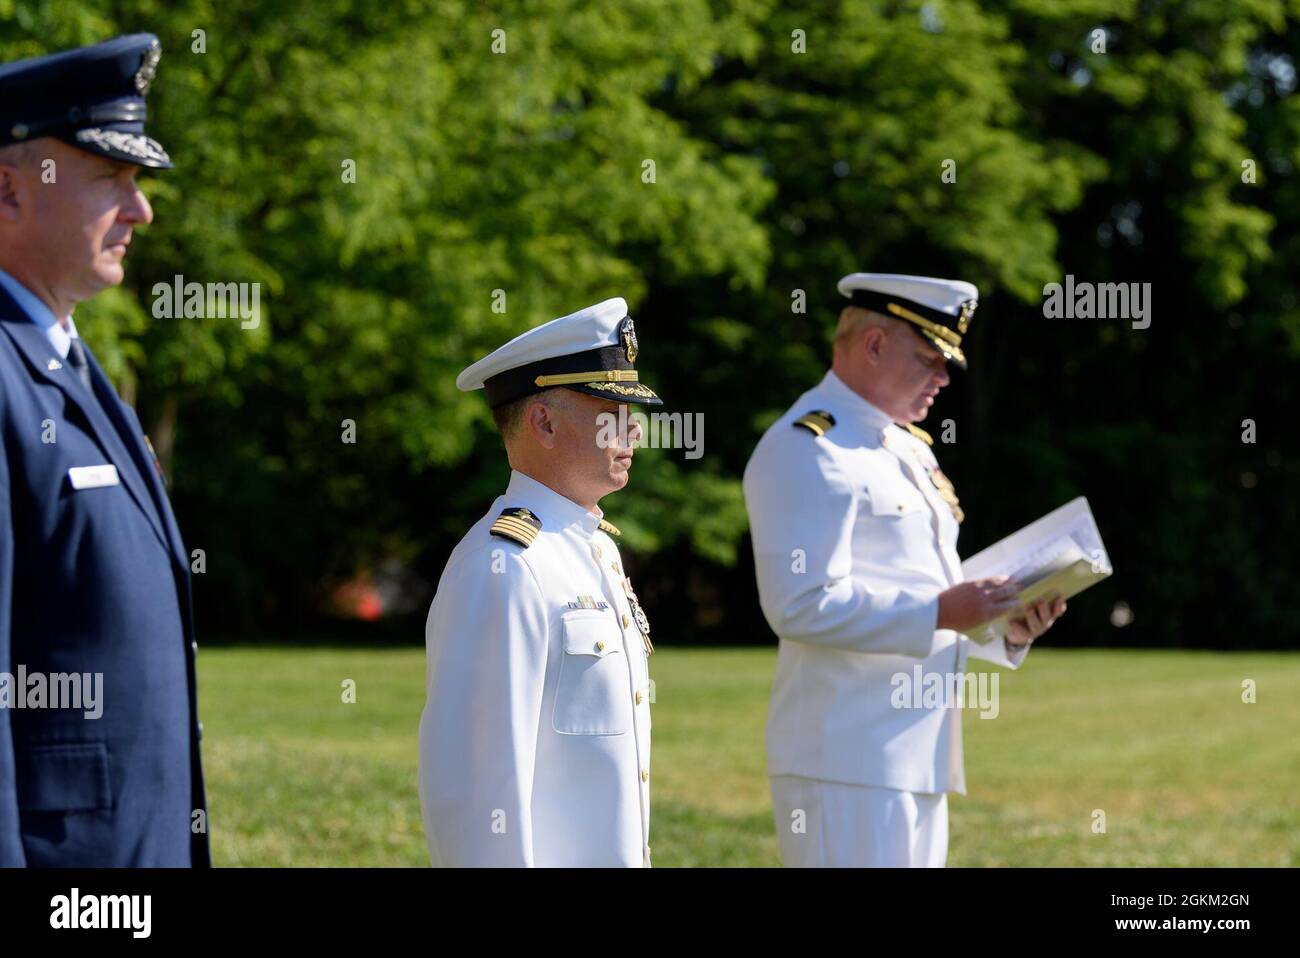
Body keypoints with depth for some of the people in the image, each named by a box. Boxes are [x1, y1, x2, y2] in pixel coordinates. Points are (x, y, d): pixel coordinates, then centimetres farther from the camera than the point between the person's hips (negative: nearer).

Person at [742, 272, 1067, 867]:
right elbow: (801, 605, -21)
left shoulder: (908, 450, 19)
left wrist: (1006, 625, 5)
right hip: (849, 766, -10)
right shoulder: (808, 450, -11)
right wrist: (939, 613, -24)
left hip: (917, 759, 10)